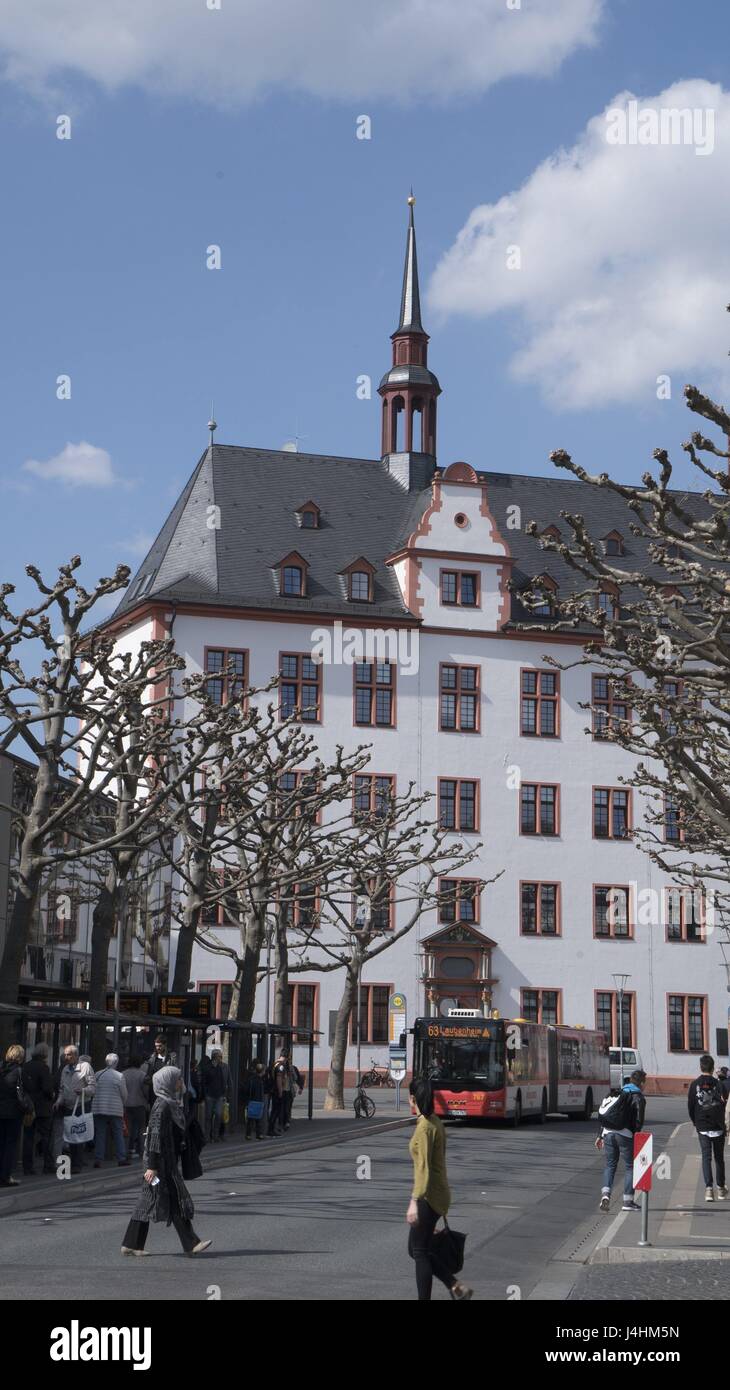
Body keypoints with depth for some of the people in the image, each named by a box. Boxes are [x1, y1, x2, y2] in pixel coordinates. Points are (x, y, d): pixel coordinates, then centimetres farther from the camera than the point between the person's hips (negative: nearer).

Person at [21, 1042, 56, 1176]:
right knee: (46, 1136, 6)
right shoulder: (43, 1067, -14)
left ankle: (28, 1167, 7)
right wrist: (52, 1095, 1)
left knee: (28, 1137, 7)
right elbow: (48, 1088, -18)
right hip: (43, 1107, -5)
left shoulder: (25, 1067, 6)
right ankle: (48, 1165, 8)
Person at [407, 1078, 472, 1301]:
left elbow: (423, 1168, -22)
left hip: (428, 1196, -9)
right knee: (415, 1248, 15)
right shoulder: (436, 1123, 10)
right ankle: (456, 1286, 10)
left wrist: (414, 1202, -24)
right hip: (439, 1193, 9)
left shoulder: (424, 1127, -18)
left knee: (420, 1251, -1)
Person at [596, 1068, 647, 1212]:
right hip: (624, 1134, -5)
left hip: (608, 1132, 5)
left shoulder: (617, 1093, 21)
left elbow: (604, 1114, 20)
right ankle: (628, 1201, 5)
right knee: (630, 1166, 7)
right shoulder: (638, 1097, 1)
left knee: (610, 1164, 14)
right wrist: (636, 1138, -6)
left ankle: (605, 1193, -7)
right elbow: (638, 1120, -10)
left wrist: (601, 1136, 23)